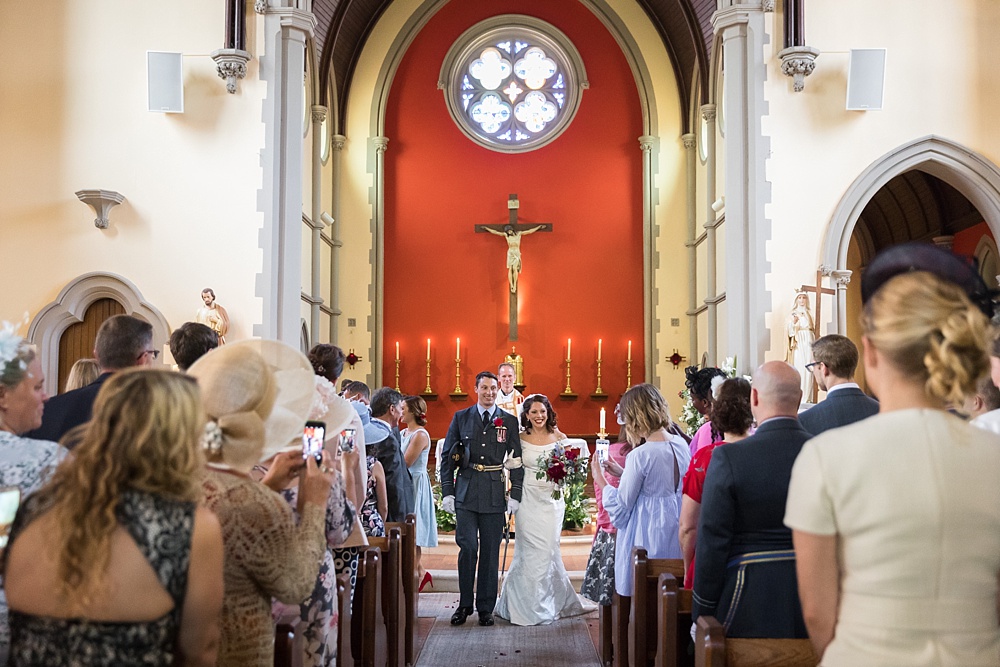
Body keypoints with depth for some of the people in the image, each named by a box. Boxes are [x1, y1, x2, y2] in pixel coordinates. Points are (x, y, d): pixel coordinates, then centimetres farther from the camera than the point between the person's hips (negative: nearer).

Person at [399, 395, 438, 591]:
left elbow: (404, 463, -18)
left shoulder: (420, 435, -14)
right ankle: (420, 572, 16)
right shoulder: (403, 433, 12)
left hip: (415, 485, -8)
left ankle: (415, 574, 4)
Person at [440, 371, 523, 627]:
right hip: (466, 494, 0)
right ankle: (465, 604, 10)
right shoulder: (461, 418, 7)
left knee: (490, 552, 5)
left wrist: (515, 496, -1)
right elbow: (447, 457, 7)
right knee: (468, 548, -5)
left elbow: (517, 460, 6)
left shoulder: (509, 421, 7)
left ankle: (486, 608, 15)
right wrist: (447, 492, 0)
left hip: (495, 495, 0)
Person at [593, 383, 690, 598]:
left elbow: (620, 508, -11)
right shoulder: (681, 444, 1)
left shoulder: (639, 456, -19)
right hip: (678, 539, 7)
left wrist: (600, 479, 3)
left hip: (648, 542, -7)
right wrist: (622, 473, 18)